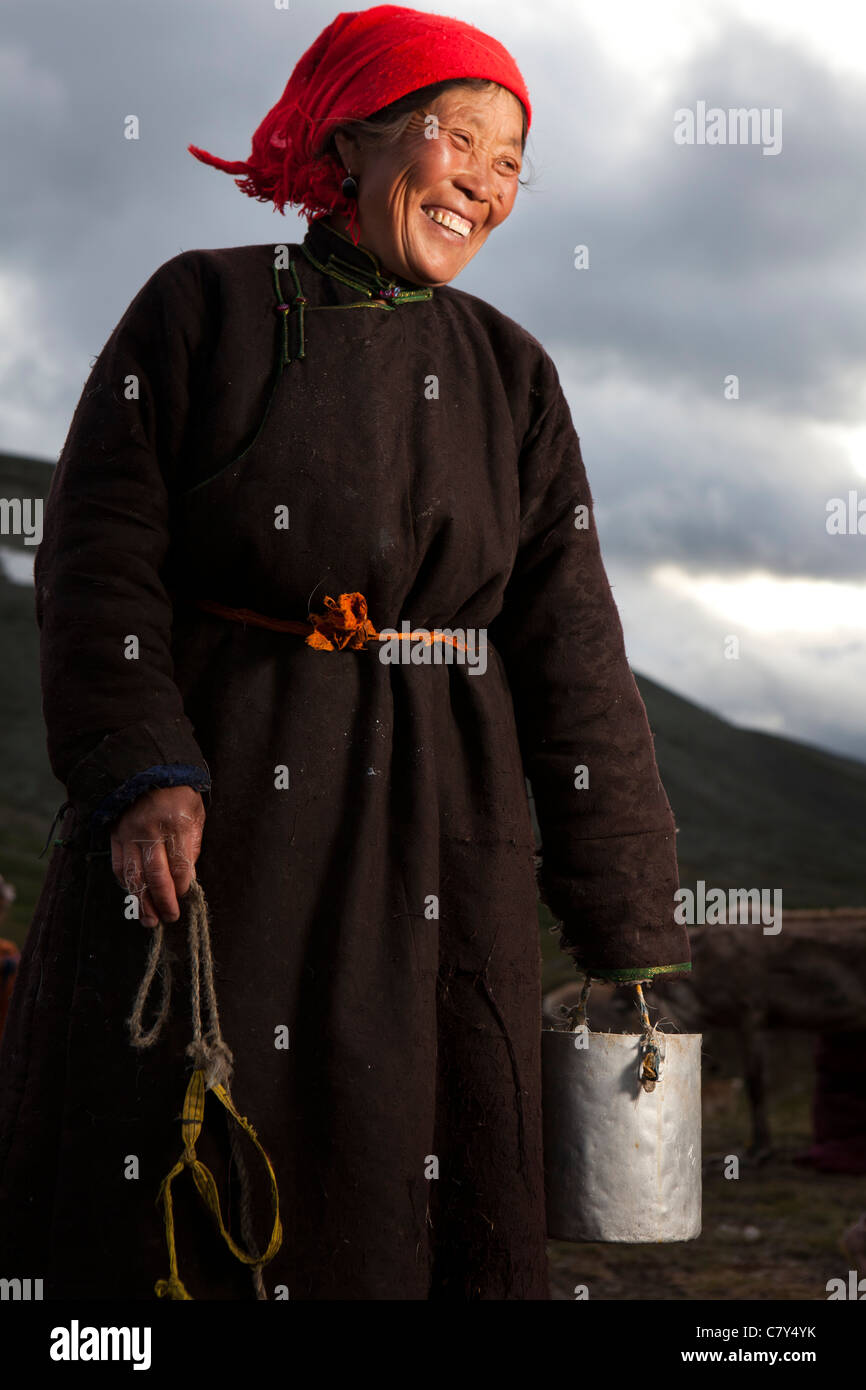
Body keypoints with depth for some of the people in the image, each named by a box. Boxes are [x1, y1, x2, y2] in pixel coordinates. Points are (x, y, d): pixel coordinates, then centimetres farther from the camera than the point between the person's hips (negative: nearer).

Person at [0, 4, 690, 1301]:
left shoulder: (511, 375, 9)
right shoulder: (205, 306, 2)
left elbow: (573, 659, 4)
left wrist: (632, 934, 1)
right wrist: (143, 768, -19)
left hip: (430, 841, 3)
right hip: (206, 811, -2)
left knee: (411, 1174, 3)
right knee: (175, 1181, 2)